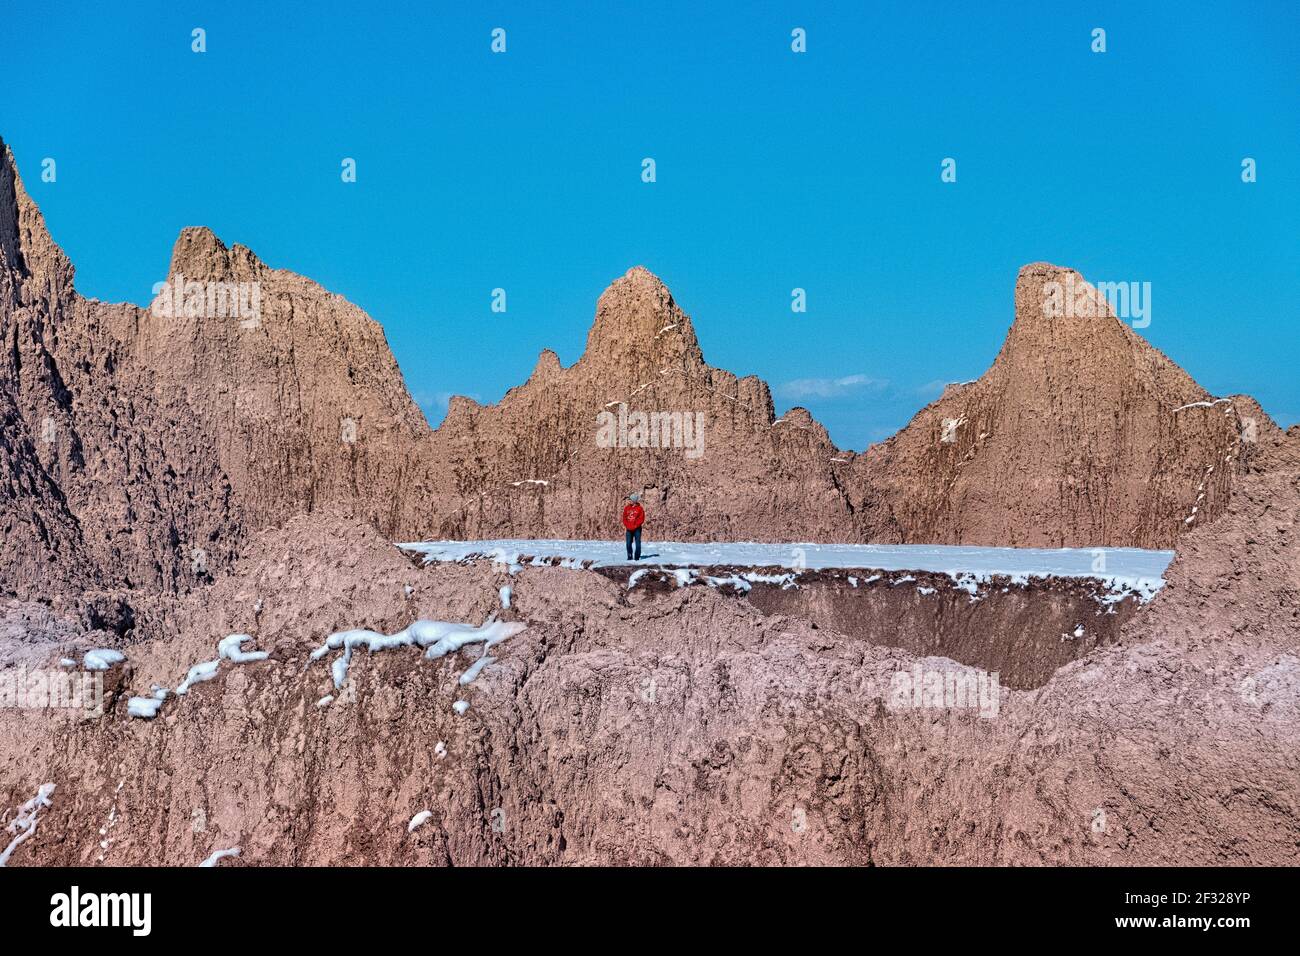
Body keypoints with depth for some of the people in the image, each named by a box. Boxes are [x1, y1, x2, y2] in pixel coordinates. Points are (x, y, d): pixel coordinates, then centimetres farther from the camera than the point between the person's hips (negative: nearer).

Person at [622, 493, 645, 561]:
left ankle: (637, 557, 5)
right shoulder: (626, 508, 7)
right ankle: (630, 557, 12)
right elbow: (624, 518, 9)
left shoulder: (639, 508, -4)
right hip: (629, 529, 4)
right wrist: (627, 525, -5)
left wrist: (635, 525, -13)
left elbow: (641, 519, -6)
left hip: (637, 529, -4)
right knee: (628, 543, 3)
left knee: (637, 543, -1)